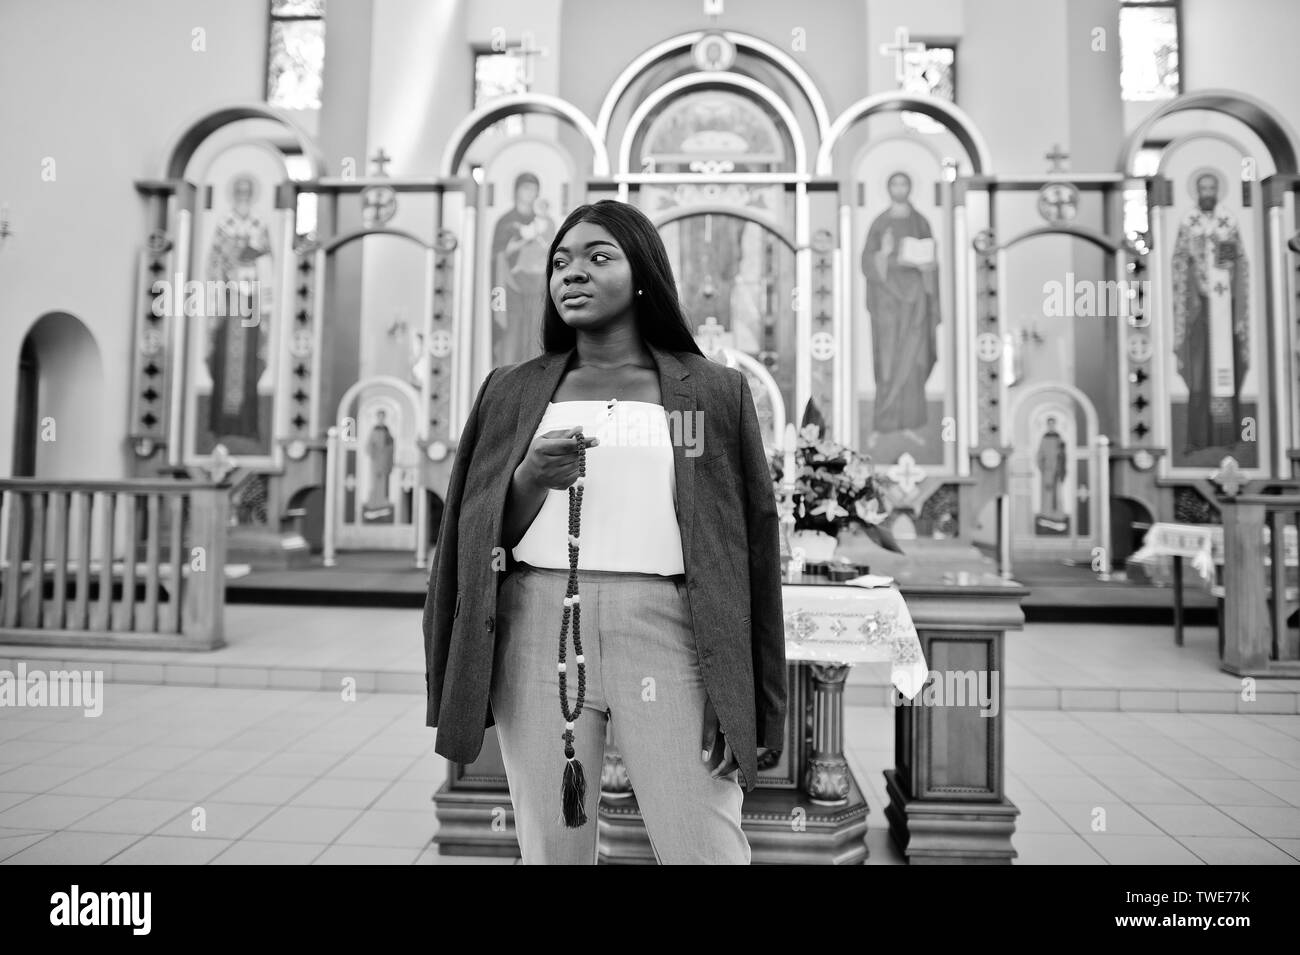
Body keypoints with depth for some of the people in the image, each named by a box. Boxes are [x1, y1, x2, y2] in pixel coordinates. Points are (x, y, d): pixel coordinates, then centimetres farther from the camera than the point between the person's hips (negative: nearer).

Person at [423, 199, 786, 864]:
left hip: (665, 630, -1)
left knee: (710, 850, -1)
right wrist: (529, 480, -11)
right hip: (537, 626, 2)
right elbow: (476, 536, 11)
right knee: (551, 848, 9)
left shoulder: (714, 391, 8)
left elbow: (747, 546, 5)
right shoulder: (513, 391, 13)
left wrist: (750, 704, 0)